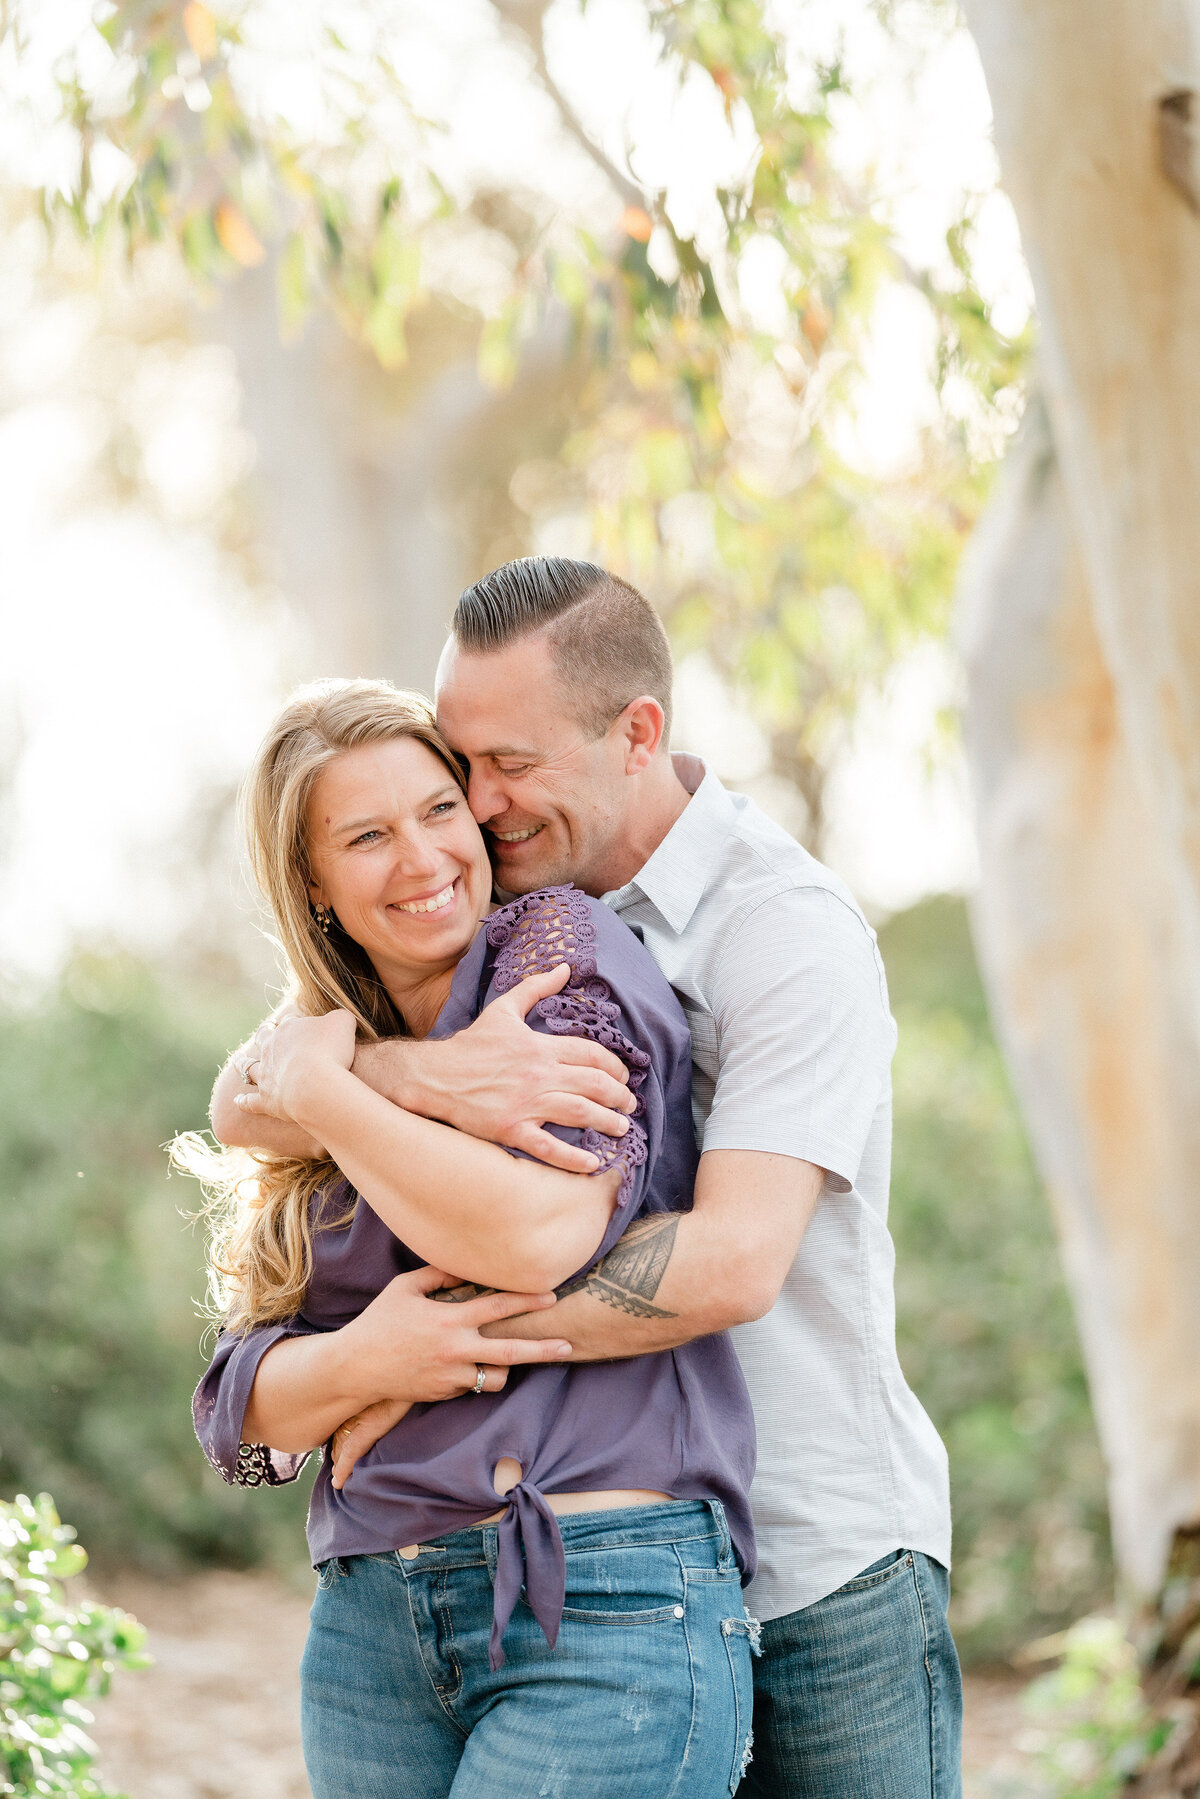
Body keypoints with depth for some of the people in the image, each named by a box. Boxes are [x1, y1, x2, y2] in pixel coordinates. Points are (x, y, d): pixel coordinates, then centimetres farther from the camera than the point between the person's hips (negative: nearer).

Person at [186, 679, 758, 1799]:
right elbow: (237, 1414, 10)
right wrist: (357, 1362, -11)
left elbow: (536, 1232, -18)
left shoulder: (563, 947, 0)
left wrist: (316, 1089, -7)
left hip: (606, 1615, -6)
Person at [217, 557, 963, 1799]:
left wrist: (441, 1335, -26)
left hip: (820, 1568, -5)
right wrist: (420, 1077, -28)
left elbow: (734, 1262, -27)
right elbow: (245, 1102, -7)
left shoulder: (793, 936, -15)